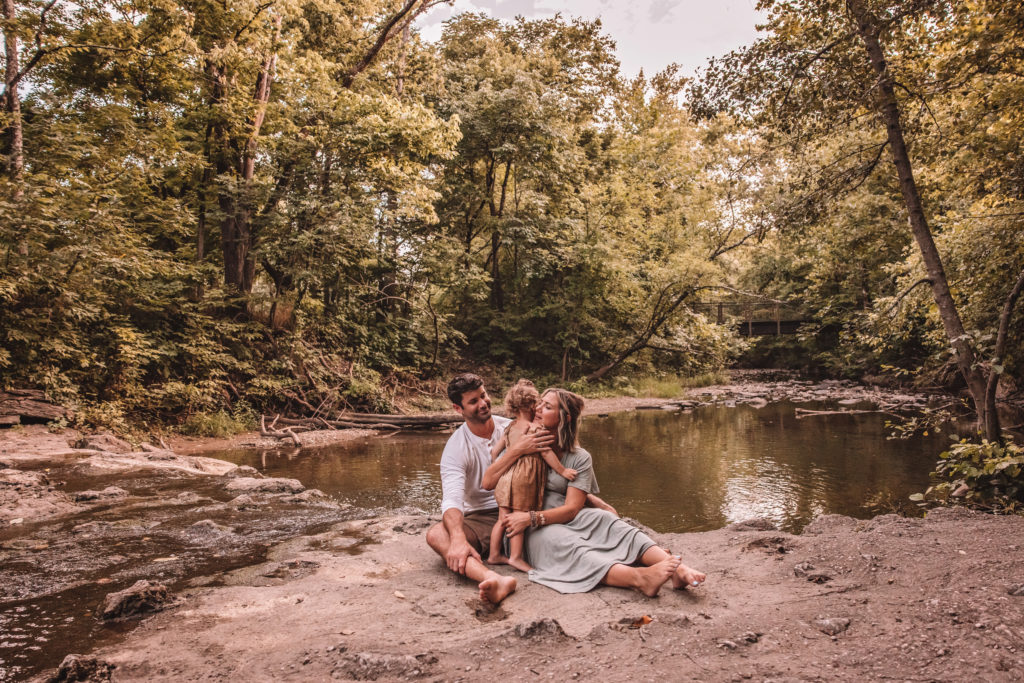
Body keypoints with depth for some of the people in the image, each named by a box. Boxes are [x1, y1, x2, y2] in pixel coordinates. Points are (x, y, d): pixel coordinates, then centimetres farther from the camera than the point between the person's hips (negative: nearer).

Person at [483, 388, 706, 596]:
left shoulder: (579, 458, 5)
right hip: (532, 533, -2)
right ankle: (639, 578, -59)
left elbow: (571, 508, -5)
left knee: (604, 519, -27)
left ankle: (677, 569, -45)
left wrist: (532, 517, -21)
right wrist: (518, 449, -15)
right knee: (564, 543, -34)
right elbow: (487, 483, -4)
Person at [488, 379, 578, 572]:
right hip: (523, 478, -7)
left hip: (506, 476, 7)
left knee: (503, 519, 14)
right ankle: (516, 556, 5)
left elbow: (494, 451, 14)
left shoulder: (510, 427, 11)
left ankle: (494, 555, 21)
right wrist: (563, 470, -4)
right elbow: (546, 452, -12)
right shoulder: (533, 428, -11)